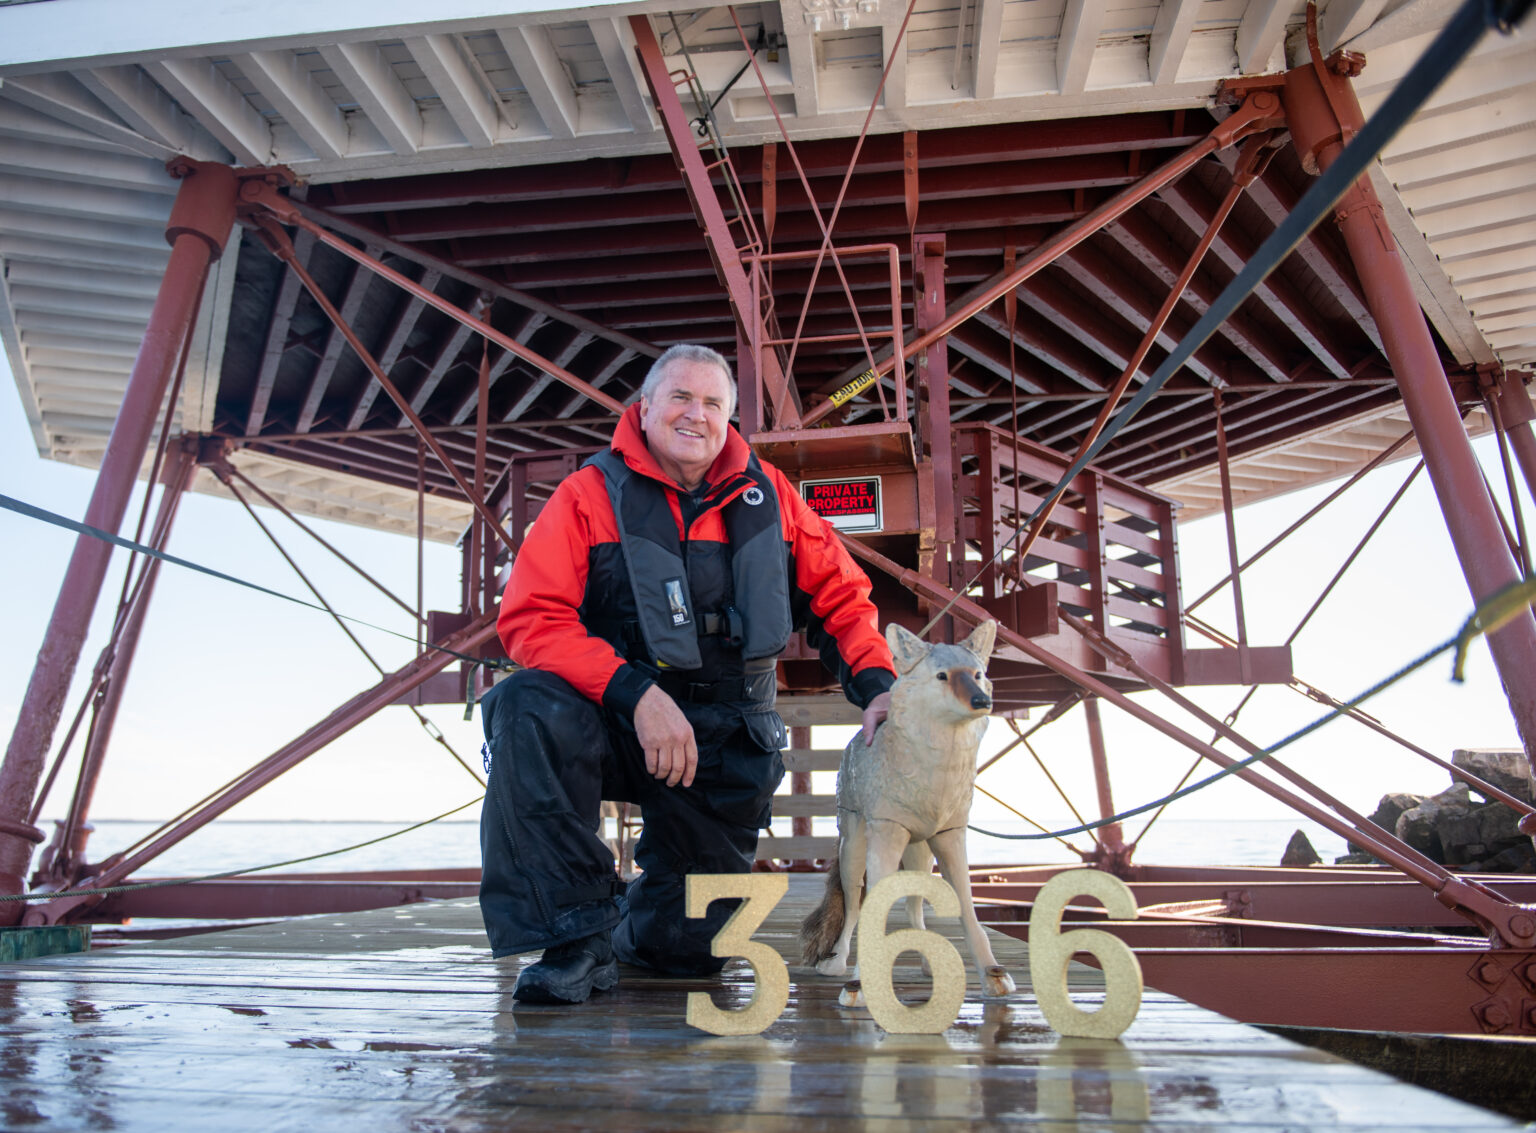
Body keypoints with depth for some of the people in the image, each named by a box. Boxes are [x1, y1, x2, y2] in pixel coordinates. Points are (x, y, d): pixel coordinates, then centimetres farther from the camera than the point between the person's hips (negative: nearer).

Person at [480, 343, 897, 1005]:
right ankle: (579, 935, -20)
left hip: (728, 740, 3)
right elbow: (531, 618, -17)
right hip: (617, 720, -2)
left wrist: (877, 684, -4)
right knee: (532, 709, -36)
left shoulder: (768, 495, 4)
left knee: (689, 950, 3)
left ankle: (638, 922, 43)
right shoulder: (590, 495, -7)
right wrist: (637, 693, -29)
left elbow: (840, 594, 12)